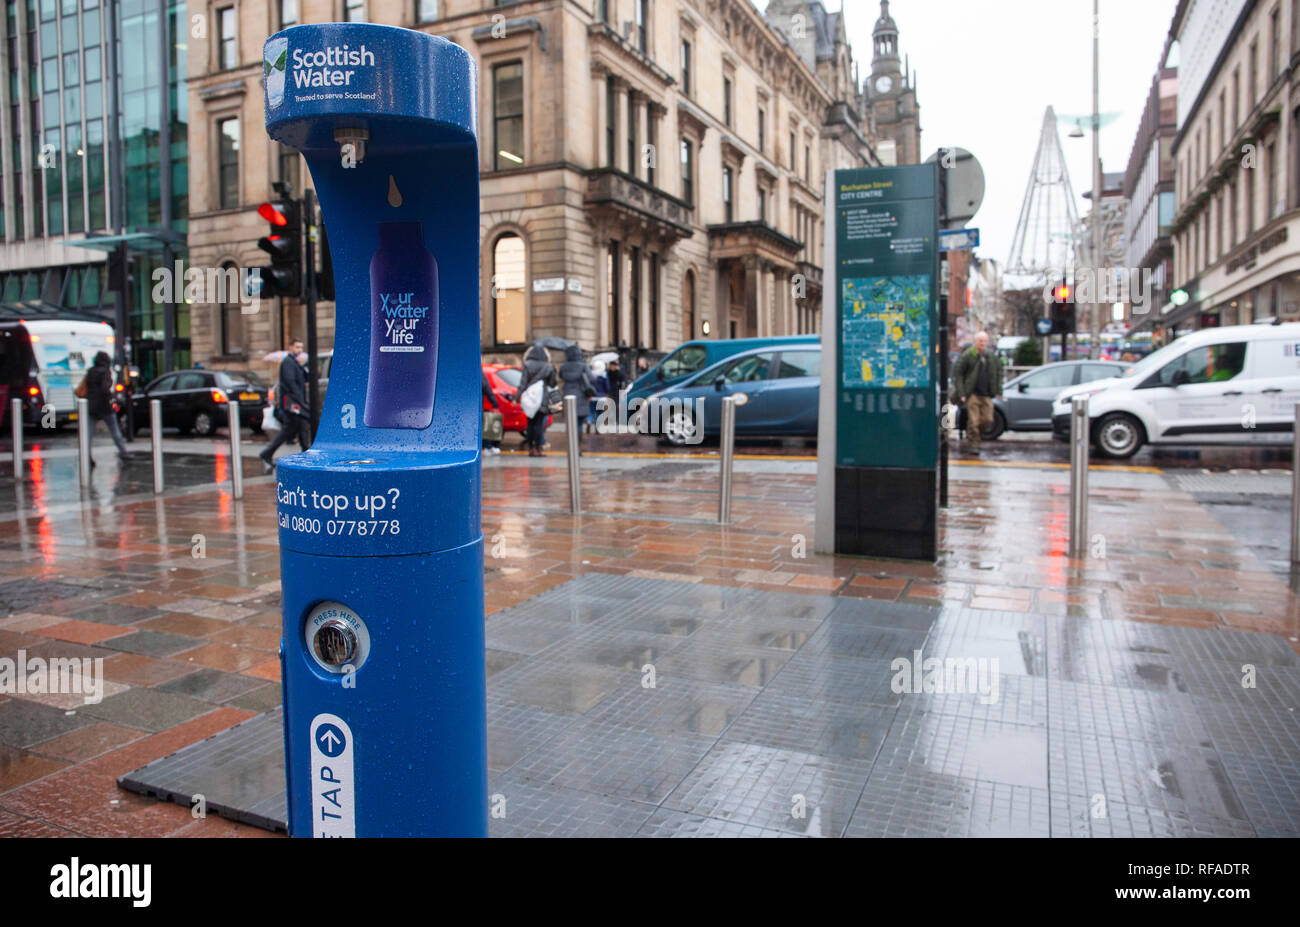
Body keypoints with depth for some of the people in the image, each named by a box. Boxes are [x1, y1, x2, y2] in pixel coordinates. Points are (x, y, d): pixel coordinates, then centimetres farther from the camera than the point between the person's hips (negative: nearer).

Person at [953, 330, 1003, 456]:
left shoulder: (992, 356, 6)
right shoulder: (967, 355, -7)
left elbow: (999, 371, 18)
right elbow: (957, 374, -6)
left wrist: (998, 390, 12)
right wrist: (961, 393, -11)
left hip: (986, 395, 4)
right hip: (972, 393, -4)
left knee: (988, 420, 1)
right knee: (973, 420, -8)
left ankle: (974, 434, 27)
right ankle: (973, 444, 3)